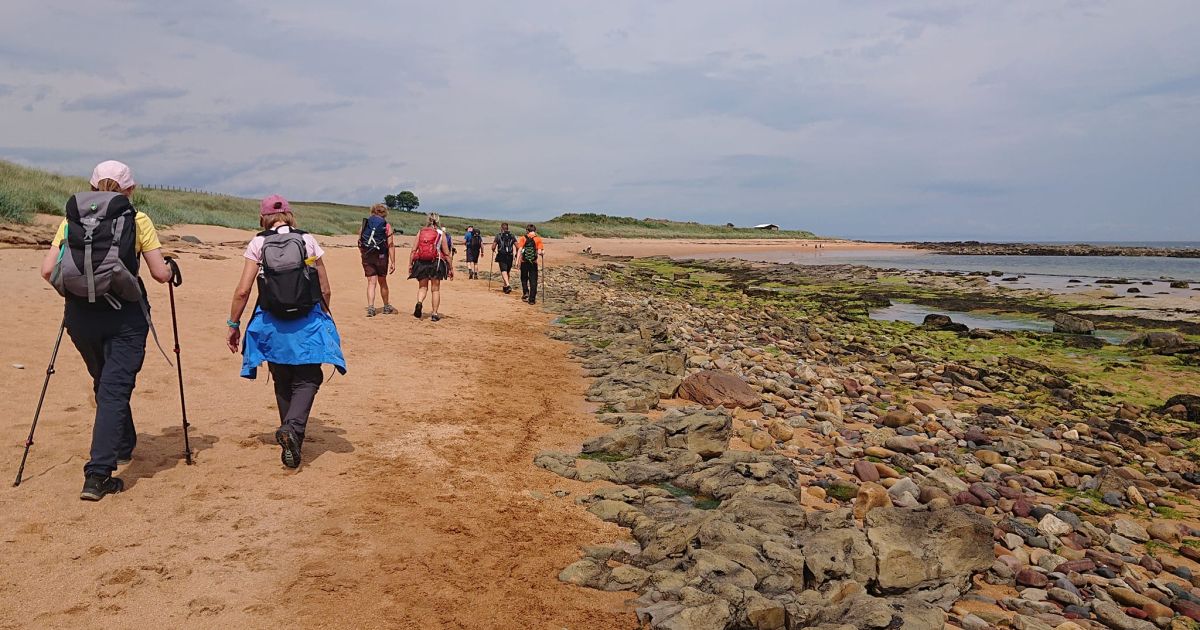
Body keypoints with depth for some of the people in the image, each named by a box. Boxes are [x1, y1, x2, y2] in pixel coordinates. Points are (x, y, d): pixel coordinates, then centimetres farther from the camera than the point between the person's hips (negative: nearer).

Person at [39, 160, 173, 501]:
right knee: (114, 390, -3)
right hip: (124, 316, -4)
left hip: (79, 316, 4)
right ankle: (98, 475, -11)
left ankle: (122, 447, 41)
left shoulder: (71, 218, 8)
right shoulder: (137, 219, 0)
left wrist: (71, 287, 22)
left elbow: (47, 271, 2)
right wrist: (171, 268, 19)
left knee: (105, 385, 23)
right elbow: (160, 274, -3)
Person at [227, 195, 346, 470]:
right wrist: (323, 314, 21)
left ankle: (291, 435, 23)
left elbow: (242, 291, -5)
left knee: (283, 382, 17)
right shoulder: (308, 240, 1)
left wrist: (233, 325, 7)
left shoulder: (258, 243, 0)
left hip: (272, 324, 1)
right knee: (306, 379, 6)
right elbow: (325, 290, 3)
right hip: (307, 323, -1)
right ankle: (293, 427, -19)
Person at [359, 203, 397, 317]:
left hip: (367, 256, 1)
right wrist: (393, 262, -9)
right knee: (382, 282, 13)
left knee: (371, 282, 1)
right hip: (381, 256, -1)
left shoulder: (365, 224, 7)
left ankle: (370, 307, -13)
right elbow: (391, 245, -8)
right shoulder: (387, 226, -2)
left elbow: (359, 242, 9)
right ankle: (386, 307, 28)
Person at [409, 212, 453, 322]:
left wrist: (410, 265, 7)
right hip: (436, 263, -1)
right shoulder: (441, 233, 0)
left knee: (422, 287, 14)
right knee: (435, 289, 10)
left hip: (421, 263, 1)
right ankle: (435, 314, 10)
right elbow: (447, 253, -2)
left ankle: (419, 303, -14)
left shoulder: (420, 232, 5)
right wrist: (451, 268, 4)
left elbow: (413, 250, 1)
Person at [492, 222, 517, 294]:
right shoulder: (512, 236, 6)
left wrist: (493, 250, 18)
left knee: (504, 271, -8)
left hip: (501, 256, -3)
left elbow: (493, 247, -3)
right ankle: (506, 286, 27)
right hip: (510, 256, 3)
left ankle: (508, 285, -27)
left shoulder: (498, 236, -1)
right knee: (508, 271, 17)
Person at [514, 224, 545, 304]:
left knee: (524, 279, 19)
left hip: (524, 262, 0)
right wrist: (543, 255, 13)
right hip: (534, 263, 0)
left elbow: (519, 249, -9)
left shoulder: (523, 238, -1)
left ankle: (525, 293, 4)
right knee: (533, 280, 5)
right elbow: (540, 251, -8)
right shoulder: (538, 239, -1)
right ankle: (532, 299, 3)